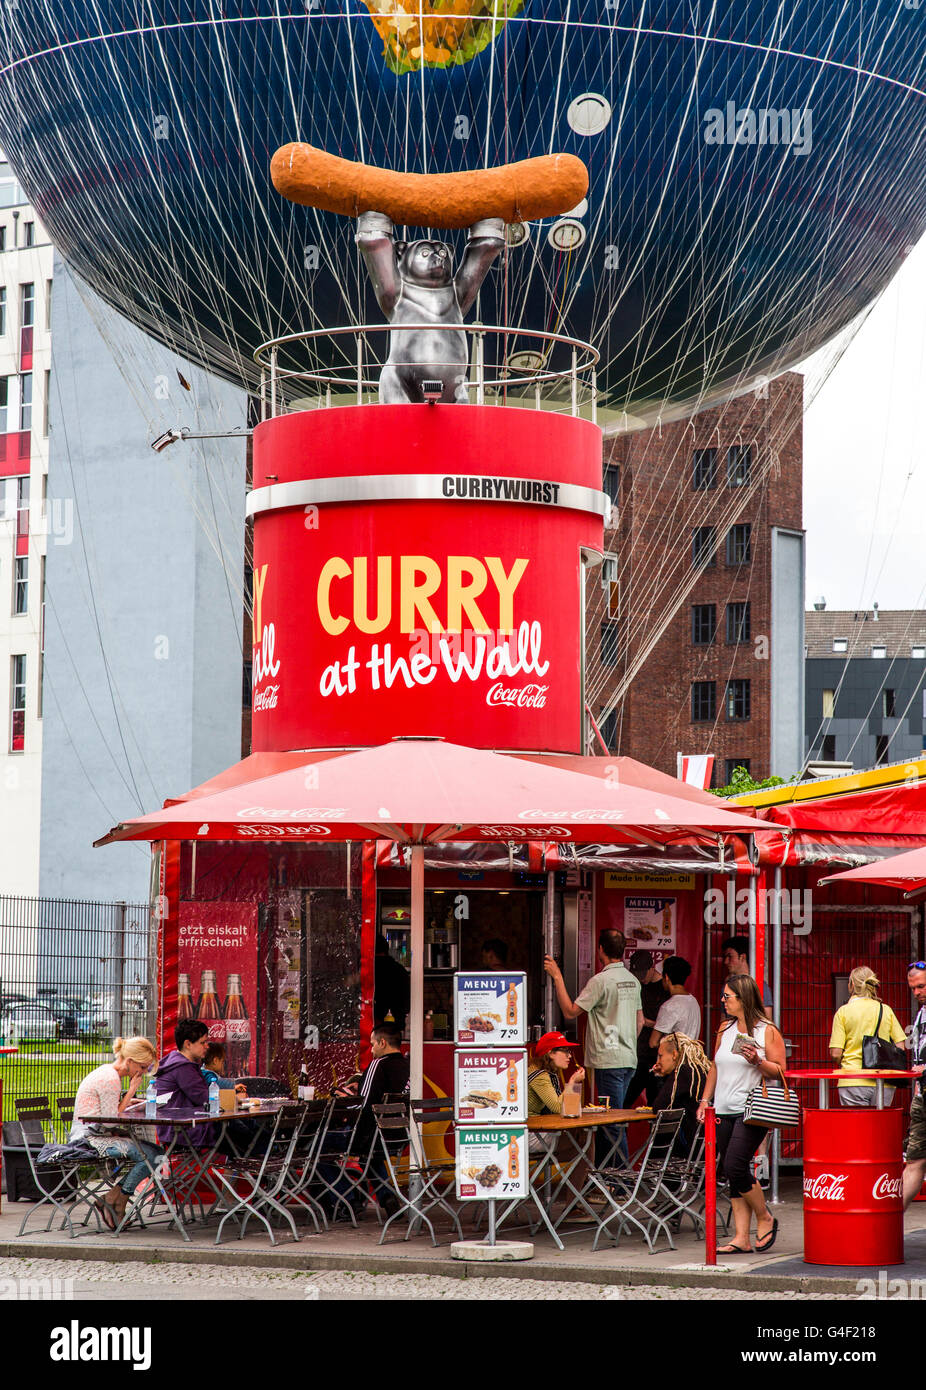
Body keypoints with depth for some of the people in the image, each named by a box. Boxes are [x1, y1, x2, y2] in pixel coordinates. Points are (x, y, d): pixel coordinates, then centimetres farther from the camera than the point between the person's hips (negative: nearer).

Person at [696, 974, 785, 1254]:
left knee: (735, 1166, -16)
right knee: (732, 1174, 3)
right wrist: (705, 1100, 17)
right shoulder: (725, 1029, 14)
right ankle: (741, 1238, 6)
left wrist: (757, 1060, -20)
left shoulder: (767, 1031, -4)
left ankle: (765, 1219, 5)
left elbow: (780, 1071, -4)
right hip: (724, 1111, 7)